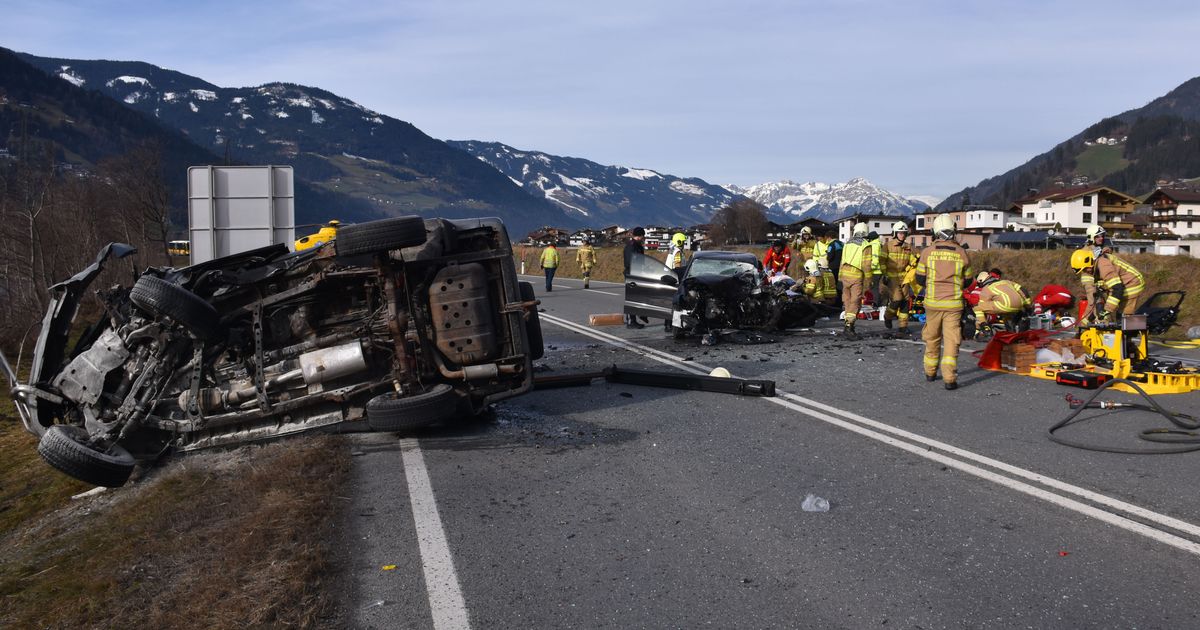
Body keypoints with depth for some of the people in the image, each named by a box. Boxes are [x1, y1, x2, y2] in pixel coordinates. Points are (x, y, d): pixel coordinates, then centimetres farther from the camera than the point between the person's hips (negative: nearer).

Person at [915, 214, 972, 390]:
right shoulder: (961, 253, -3)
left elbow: (920, 279, 2)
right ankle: (949, 378, -7)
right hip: (954, 303, -1)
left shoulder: (927, 252, -5)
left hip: (932, 302, 1)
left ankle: (930, 372, 27)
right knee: (951, 340, 0)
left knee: (932, 339, 15)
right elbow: (967, 280, 7)